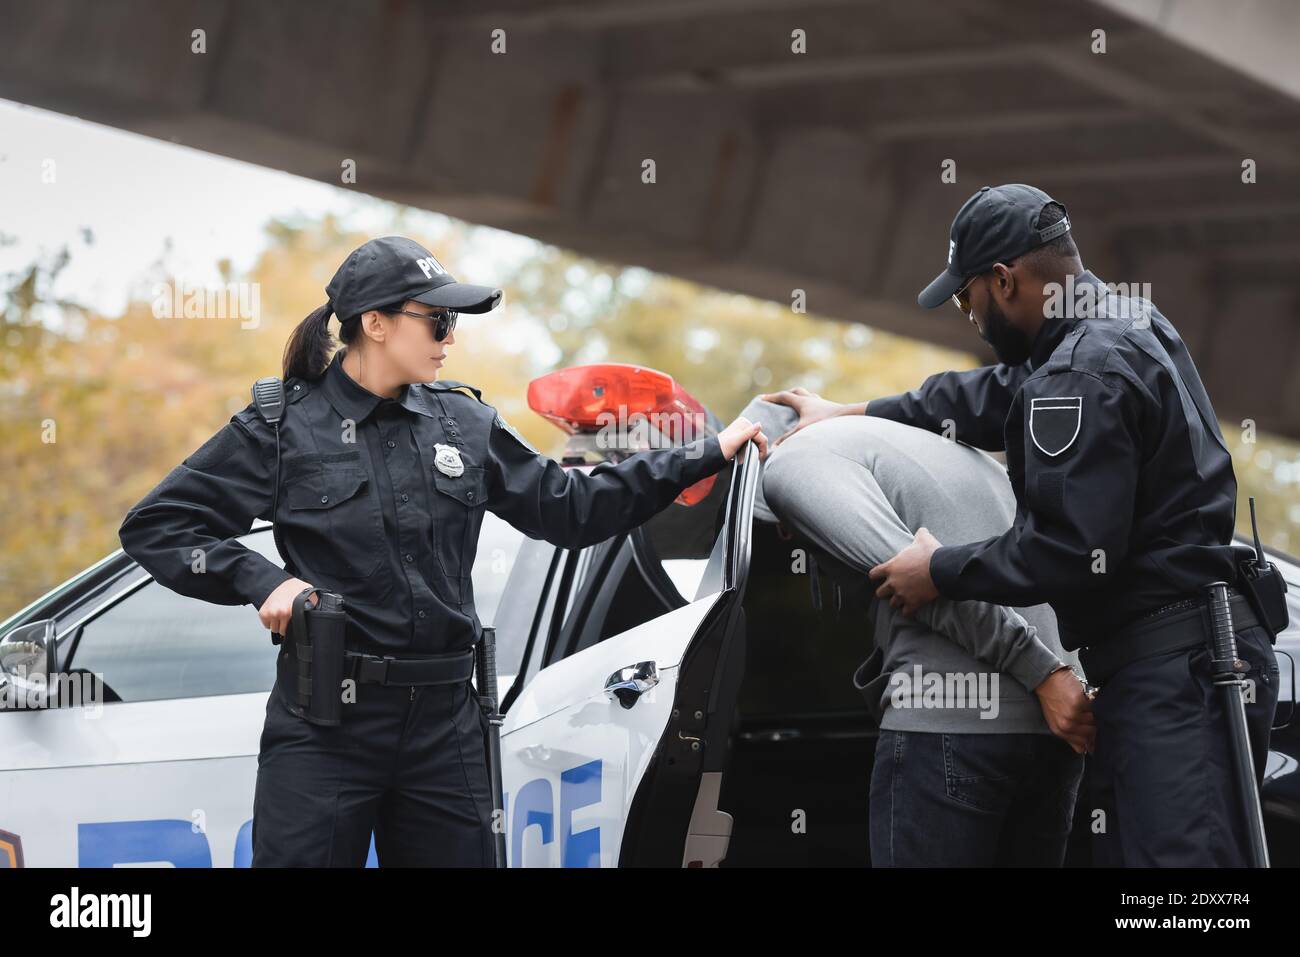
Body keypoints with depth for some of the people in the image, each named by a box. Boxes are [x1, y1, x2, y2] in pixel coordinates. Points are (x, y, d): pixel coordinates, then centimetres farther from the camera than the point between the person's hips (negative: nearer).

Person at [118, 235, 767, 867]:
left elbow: (570, 509, 14)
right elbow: (155, 526, -1)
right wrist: (261, 581, -15)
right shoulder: (283, 428, -3)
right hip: (325, 728, -4)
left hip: (443, 722, 4)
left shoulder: (464, 424, 9)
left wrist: (707, 455, 11)